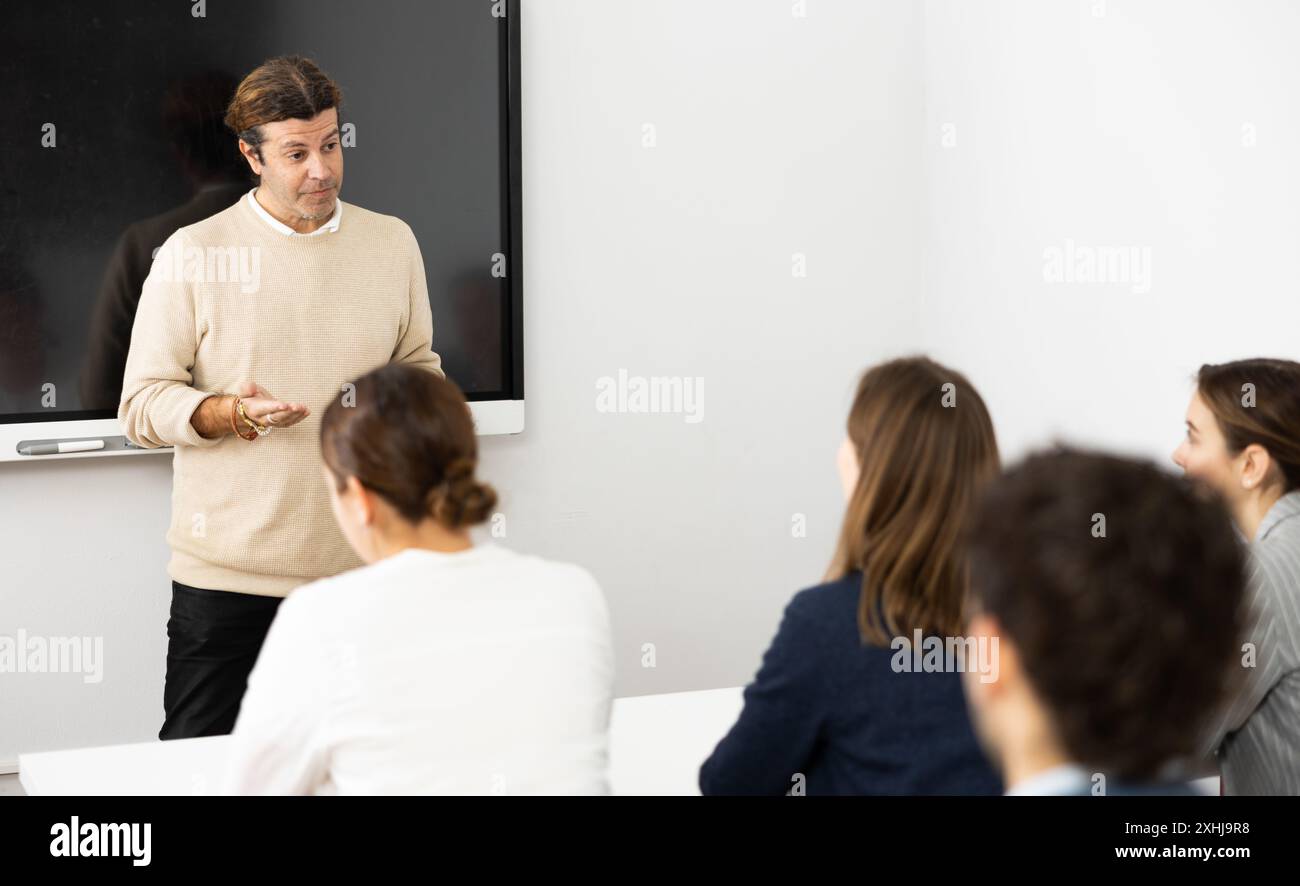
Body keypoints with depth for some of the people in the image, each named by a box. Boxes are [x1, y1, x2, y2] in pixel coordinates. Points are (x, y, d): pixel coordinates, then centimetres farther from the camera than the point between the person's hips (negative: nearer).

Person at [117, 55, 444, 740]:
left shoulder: (392, 242, 10)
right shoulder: (190, 255, -1)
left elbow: (422, 367, 19)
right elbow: (141, 406, -2)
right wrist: (227, 414, -21)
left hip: (362, 569, 3)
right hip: (227, 573, -2)